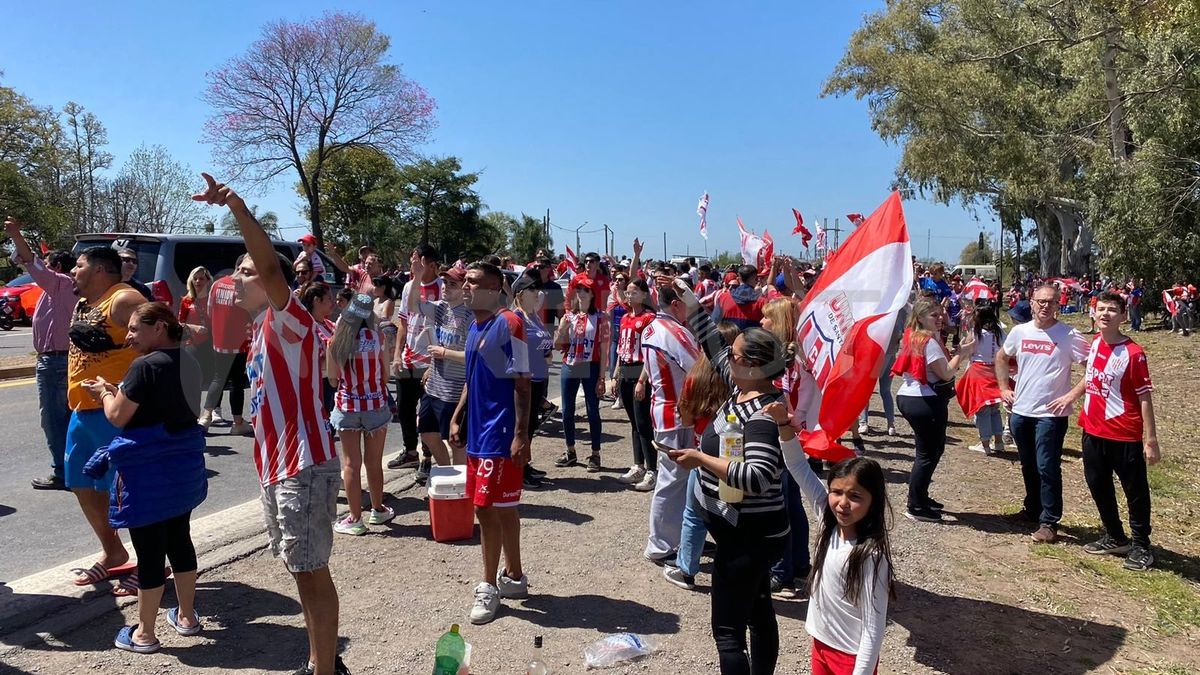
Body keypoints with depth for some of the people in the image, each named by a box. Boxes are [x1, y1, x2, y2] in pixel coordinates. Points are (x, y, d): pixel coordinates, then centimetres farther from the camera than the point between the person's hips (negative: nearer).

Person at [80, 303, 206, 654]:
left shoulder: (145, 366, -18)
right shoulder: (188, 362, 7)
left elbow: (118, 417, -13)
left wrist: (104, 393, 6)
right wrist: (118, 393, 15)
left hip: (148, 470, -8)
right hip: (183, 465, 8)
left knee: (148, 549, 3)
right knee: (179, 539, 19)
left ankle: (144, 634, 16)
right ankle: (186, 616, 31)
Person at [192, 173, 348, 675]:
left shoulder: (289, 319, -10)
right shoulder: (262, 331, 17)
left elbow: (270, 265, -29)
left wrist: (235, 204, -37)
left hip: (305, 467, -10)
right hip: (277, 468, 10)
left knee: (312, 572, -2)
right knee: (301, 571, 17)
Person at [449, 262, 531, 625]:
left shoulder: (508, 323, -14)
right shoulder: (475, 328, 12)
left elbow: (522, 383, -17)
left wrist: (521, 434, -19)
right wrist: (457, 419, 16)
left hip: (500, 435, -8)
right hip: (478, 432, 9)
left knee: (488, 508, -4)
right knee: (502, 508, 15)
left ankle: (489, 586, 10)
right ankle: (515, 576, 28)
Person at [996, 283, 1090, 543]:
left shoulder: (1068, 335, -10)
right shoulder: (1020, 331, 4)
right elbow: (1001, 358, 20)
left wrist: (1071, 395, -16)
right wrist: (1004, 388, 11)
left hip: (1050, 414, -5)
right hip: (1020, 411, 5)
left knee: (1047, 468, -4)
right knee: (1028, 466, 19)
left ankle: (1049, 522, 7)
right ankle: (1033, 509, 36)